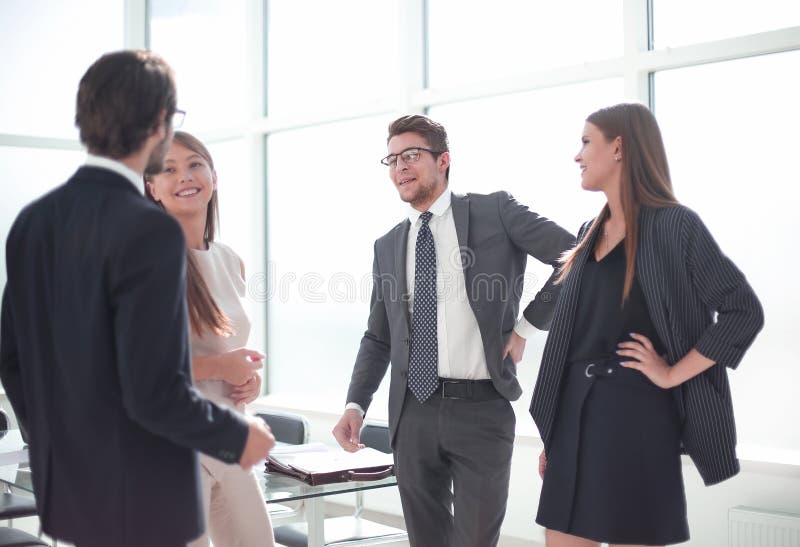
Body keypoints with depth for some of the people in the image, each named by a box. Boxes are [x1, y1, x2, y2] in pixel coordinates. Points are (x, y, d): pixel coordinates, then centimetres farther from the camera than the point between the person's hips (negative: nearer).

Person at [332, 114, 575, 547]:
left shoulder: (495, 212, -1)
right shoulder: (388, 246, 12)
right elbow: (378, 337, 14)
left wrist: (528, 326, -5)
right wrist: (356, 404, 2)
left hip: (482, 410, -4)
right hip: (412, 411, 4)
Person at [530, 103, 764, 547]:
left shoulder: (673, 225, -7)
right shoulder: (590, 234, 13)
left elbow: (743, 311, -13)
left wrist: (672, 375, -12)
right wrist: (550, 435, 14)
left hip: (636, 414, -6)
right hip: (575, 413, 6)